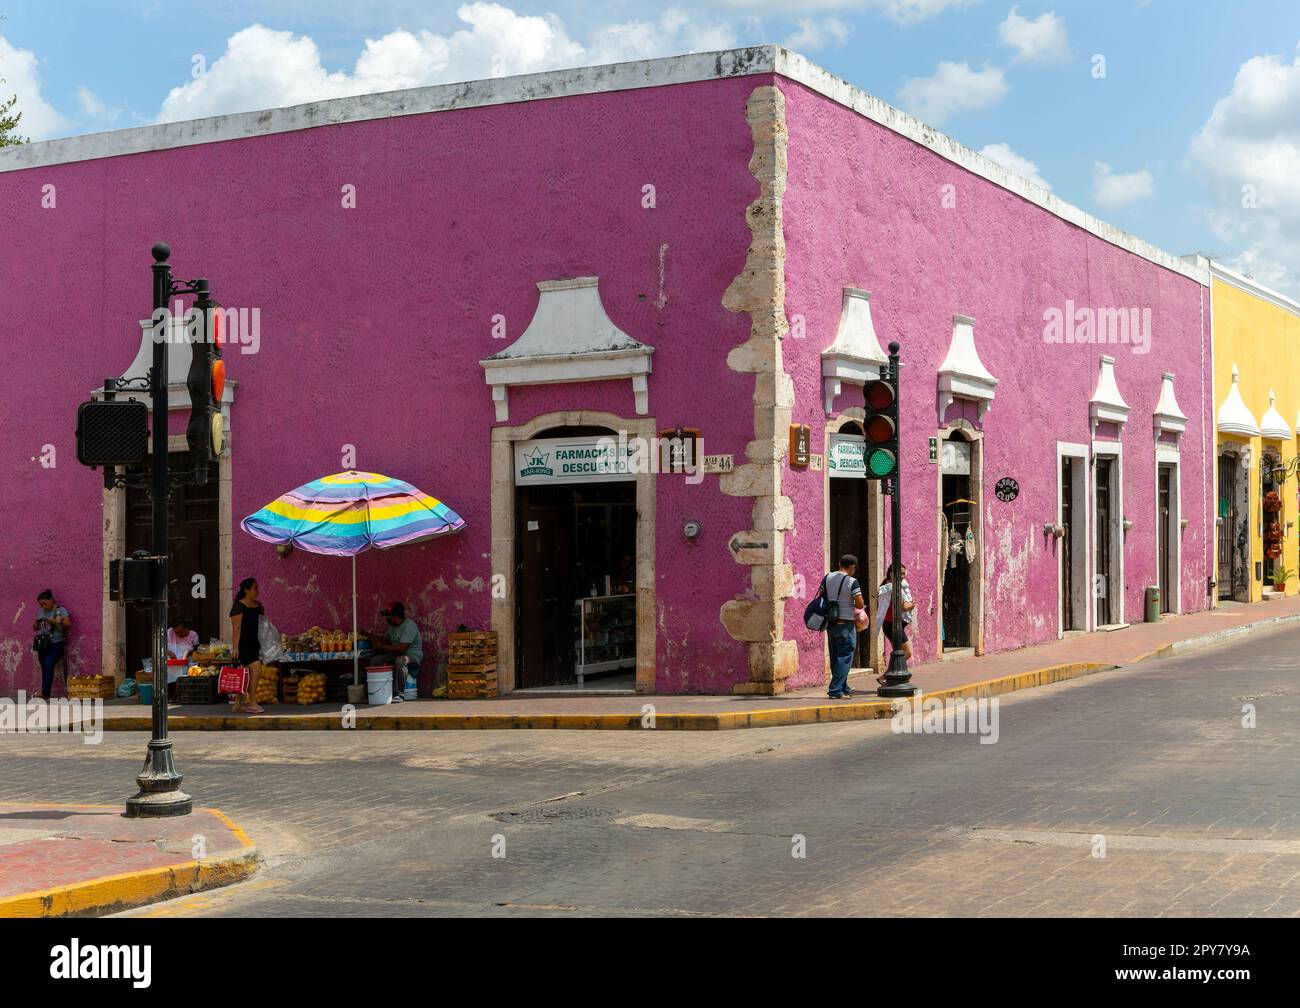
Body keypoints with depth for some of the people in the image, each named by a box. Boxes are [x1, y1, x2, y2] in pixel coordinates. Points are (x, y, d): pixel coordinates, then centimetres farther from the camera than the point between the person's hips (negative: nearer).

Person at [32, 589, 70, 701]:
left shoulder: (60, 610, -3)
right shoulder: (41, 612, 14)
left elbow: (68, 623, -14)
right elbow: (35, 627, 19)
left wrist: (54, 621, -26)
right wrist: (36, 624, -4)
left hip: (56, 645, -6)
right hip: (43, 645, 6)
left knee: (48, 665, -21)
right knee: (44, 669, 2)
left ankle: (45, 693, -22)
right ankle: (46, 695, 3)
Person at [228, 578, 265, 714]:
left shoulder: (258, 606, 14)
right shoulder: (238, 607, -10)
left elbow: (263, 625, 21)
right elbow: (236, 628, -14)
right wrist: (235, 647, -18)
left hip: (254, 643, 8)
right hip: (243, 644, -8)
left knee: (247, 674, 9)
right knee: (256, 668, -19)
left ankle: (239, 703, 17)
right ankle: (252, 704, -17)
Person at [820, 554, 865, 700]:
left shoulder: (827, 578, 5)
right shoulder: (852, 582, -12)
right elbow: (860, 605, -14)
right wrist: (853, 603, 6)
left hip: (830, 623, 6)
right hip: (845, 624, -6)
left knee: (835, 657, 15)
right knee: (845, 657, -1)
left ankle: (843, 689, 25)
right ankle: (835, 690, -8)